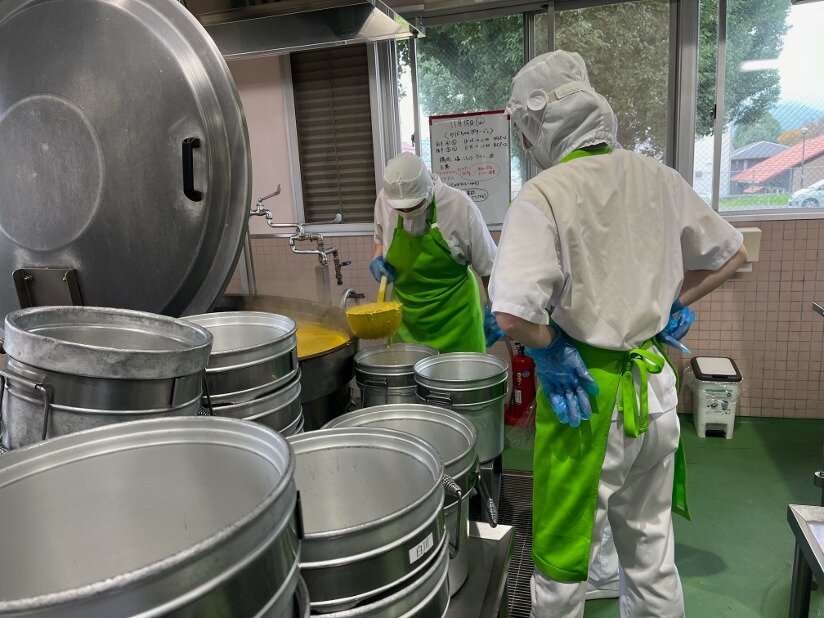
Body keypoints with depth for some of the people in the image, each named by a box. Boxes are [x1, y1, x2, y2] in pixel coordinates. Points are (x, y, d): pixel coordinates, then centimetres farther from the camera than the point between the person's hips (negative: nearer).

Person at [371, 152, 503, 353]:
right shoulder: (383, 200, -6)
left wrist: (493, 312, -4)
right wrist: (378, 259, -3)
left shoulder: (459, 206, -16)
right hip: (407, 316, 3)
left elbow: (488, 266, -5)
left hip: (455, 315, -3)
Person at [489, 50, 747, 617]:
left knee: (563, 560, 14)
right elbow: (732, 254, 15)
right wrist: (673, 304, 12)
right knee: (652, 550, 24)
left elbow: (512, 316, -29)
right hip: (656, 385, 7)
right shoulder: (658, 178, 3)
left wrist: (550, 345, -10)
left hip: (587, 394, -6)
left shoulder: (542, 196, -17)